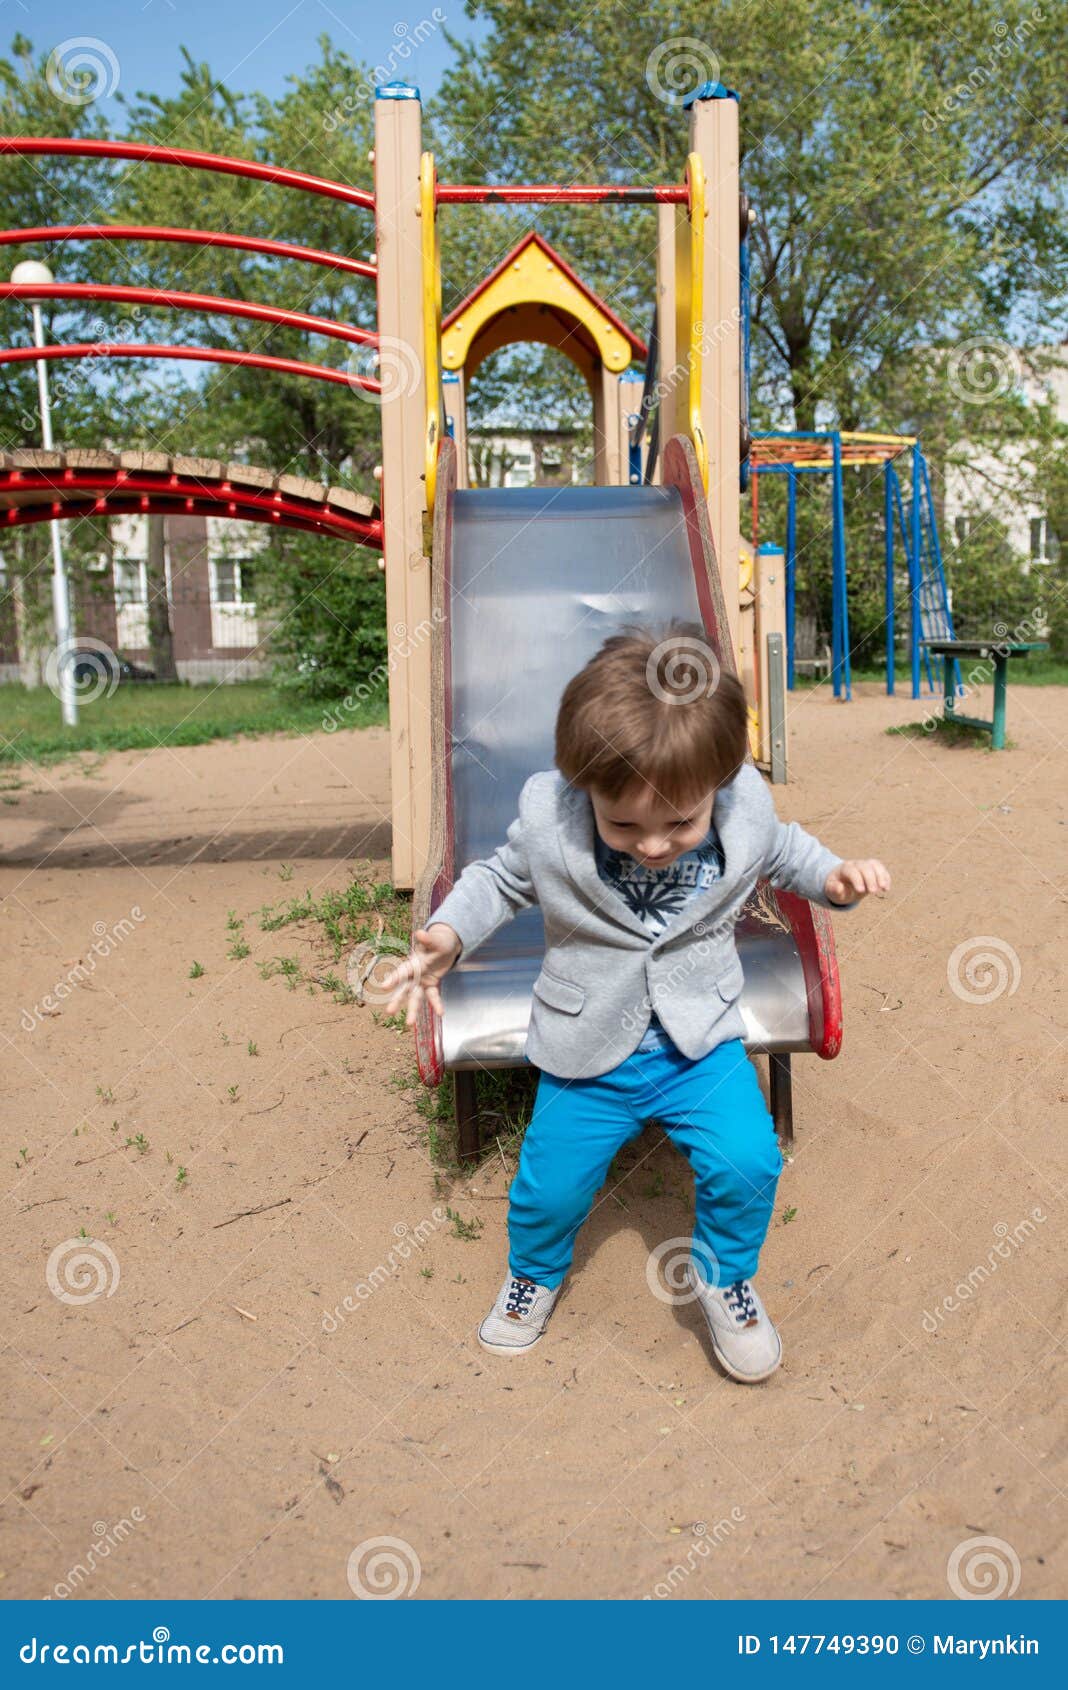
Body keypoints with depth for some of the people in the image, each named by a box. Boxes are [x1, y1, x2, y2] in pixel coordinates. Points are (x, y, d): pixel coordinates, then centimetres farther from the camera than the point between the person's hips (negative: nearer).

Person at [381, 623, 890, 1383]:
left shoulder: (748, 807, -16)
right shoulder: (546, 814, -21)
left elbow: (783, 849, 9)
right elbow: (500, 879, 0)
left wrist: (832, 876, -10)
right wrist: (446, 935, -15)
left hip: (701, 1042, 1)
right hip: (588, 1052, 0)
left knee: (747, 1163, -14)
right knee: (549, 1186, 7)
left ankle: (722, 1275, 20)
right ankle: (536, 1273, 44)